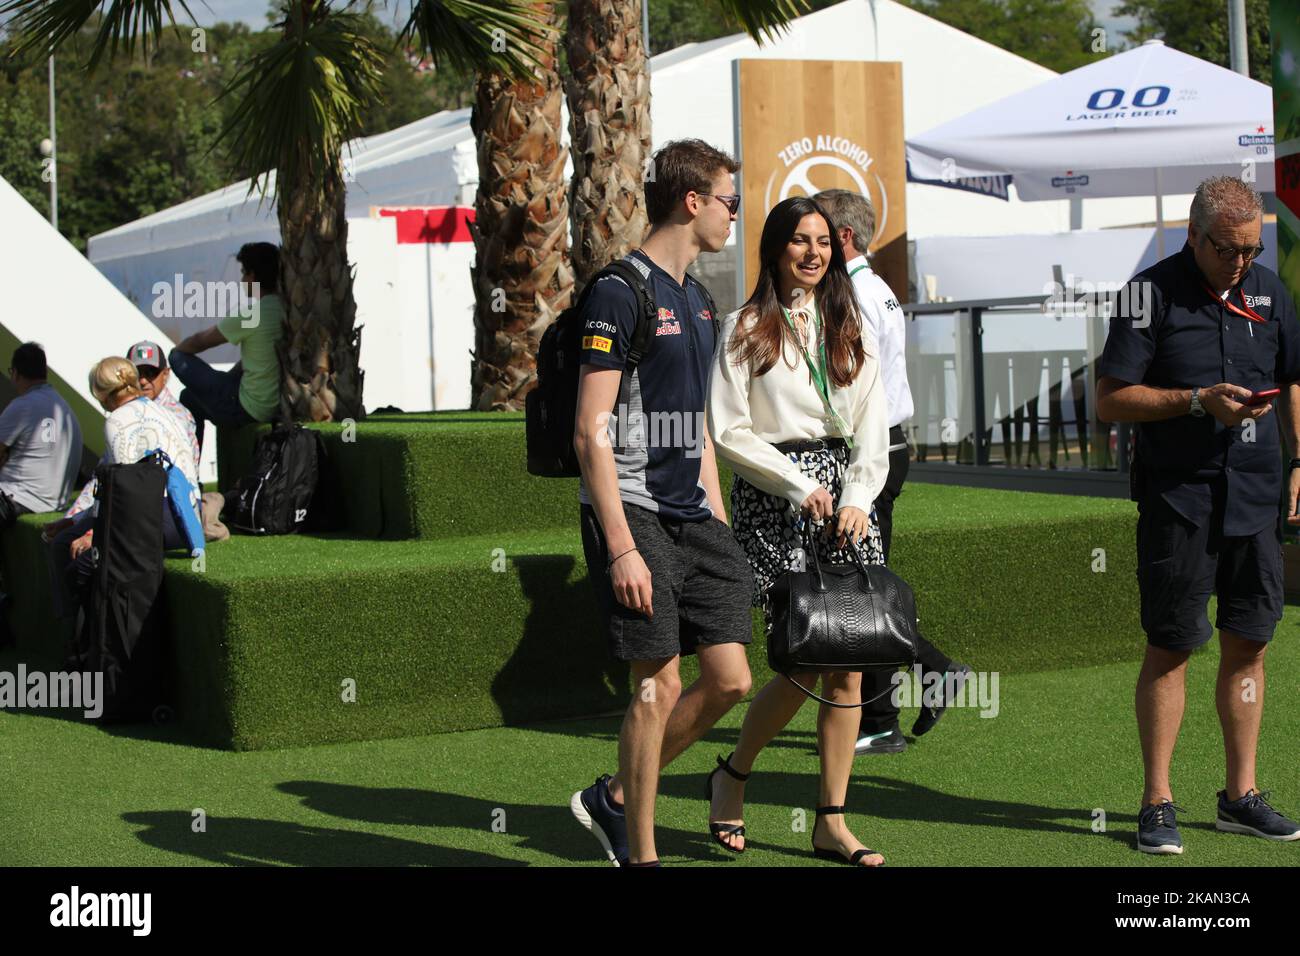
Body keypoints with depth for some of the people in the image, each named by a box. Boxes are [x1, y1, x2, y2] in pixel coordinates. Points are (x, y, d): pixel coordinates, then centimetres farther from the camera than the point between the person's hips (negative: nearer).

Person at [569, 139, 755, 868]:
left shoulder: (698, 301, 17)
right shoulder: (620, 294, -10)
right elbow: (591, 433, -15)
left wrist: (719, 526, 17)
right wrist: (621, 548, -20)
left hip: (691, 514, 8)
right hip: (633, 510, -8)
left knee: (731, 678, 2)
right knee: (661, 684, -7)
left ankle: (615, 800, 19)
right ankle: (641, 855, 6)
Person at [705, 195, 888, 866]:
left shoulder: (849, 331, 14)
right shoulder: (745, 330, 0)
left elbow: (873, 426, 10)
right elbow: (729, 432, -5)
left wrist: (858, 498, -3)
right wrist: (799, 484, -10)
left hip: (844, 495, 5)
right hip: (772, 502, -5)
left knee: (847, 664, -1)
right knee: (803, 665, -8)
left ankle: (831, 822, 6)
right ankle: (733, 773, 17)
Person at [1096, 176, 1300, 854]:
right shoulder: (1152, 292, -5)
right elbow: (1110, 400, -8)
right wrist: (1198, 402, -17)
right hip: (1178, 498, -5)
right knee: (1170, 646, -2)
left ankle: (1241, 796, 18)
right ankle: (1157, 804, 5)